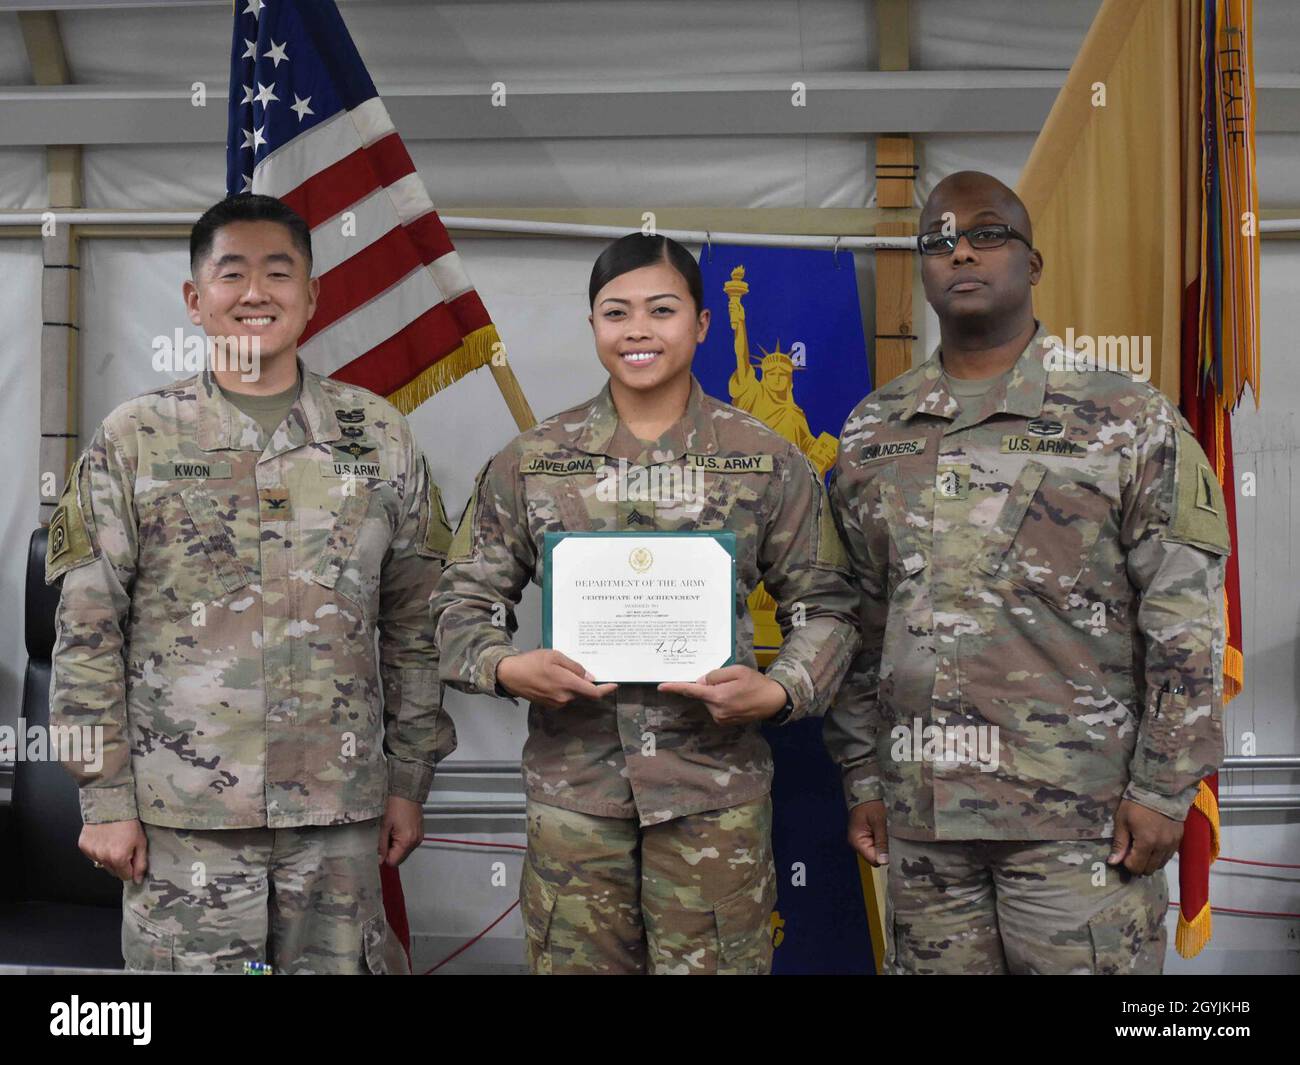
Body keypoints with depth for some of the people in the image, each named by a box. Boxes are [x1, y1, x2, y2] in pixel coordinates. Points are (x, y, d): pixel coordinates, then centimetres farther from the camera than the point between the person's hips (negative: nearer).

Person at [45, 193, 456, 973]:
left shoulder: (380, 436, 5)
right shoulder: (132, 441, 1)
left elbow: (415, 623, 8)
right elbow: (87, 633, 1)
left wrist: (410, 782, 6)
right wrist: (105, 799, -3)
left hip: (340, 811, 2)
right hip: (183, 813, -1)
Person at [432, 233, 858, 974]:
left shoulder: (768, 461, 2)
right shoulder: (531, 461, 4)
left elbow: (823, 607, 5)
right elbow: (466, 600, 7)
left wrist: (779, 691, -13)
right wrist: (508, 668, -13)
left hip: (716, 781, -1)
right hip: (573, 781, 1)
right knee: (574, 961, 12)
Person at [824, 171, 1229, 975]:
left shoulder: (1130, 421, -1)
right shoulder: (872, 435, 9)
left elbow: (1185, 624, -4)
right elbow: (860, 621, 12)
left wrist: (1164, 789, -8)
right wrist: (862, 779, 9)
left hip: (1079, 813, -3)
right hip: (921, 812, 4)